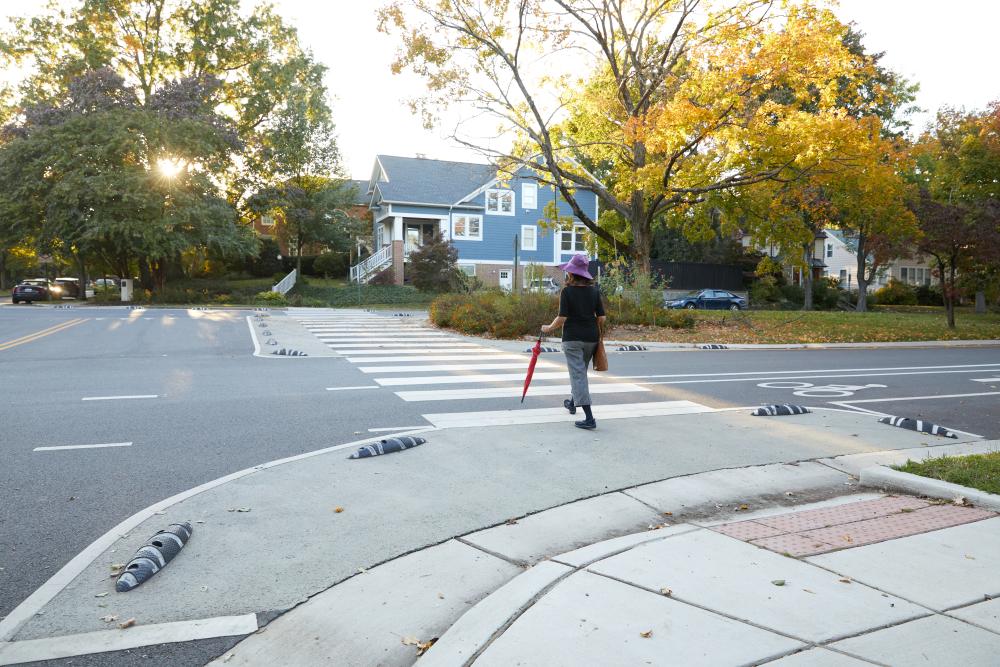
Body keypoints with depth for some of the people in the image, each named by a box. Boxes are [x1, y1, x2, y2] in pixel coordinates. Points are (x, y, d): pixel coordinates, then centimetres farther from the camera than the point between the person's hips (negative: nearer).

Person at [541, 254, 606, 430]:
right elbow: (601, 317, 1)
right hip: (591, 338, 5)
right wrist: (598, 334, 18)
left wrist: (549, 328, 2)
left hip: (572, 338, -5)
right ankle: (573, 403, 45)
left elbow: (562, 318, -14)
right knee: (581, 371, 24)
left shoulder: (567, 291, -10)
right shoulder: (594, 291, 3)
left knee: (578, 375, -4)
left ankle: (589, 418, -11)